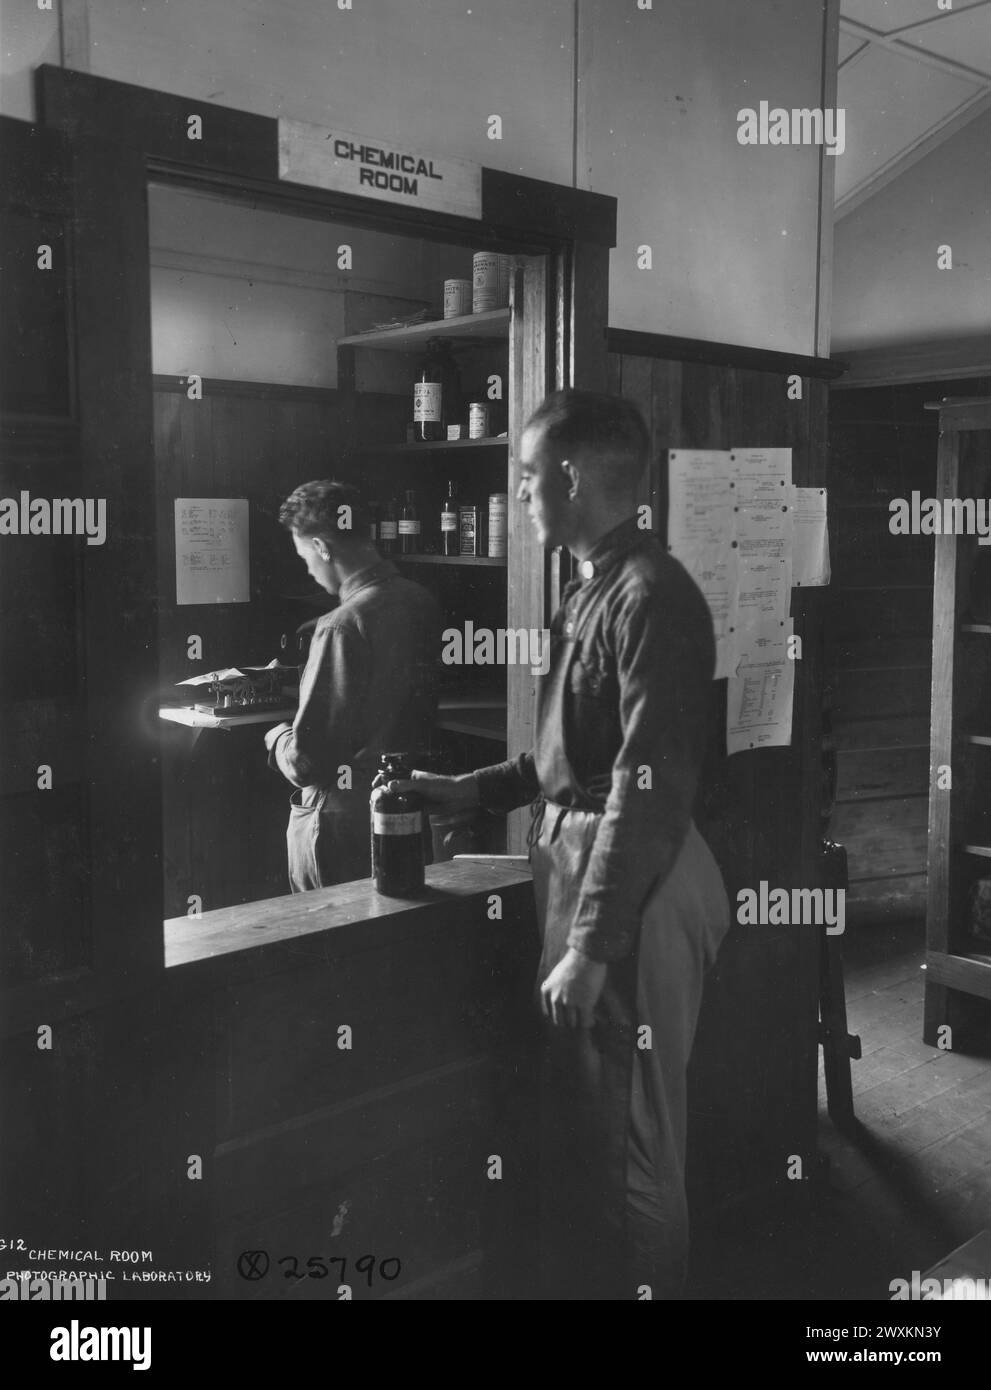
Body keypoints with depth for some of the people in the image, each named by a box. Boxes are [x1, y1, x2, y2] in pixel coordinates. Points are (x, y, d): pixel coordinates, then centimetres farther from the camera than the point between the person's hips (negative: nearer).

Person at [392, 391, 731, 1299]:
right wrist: (471, 790, 17)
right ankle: (575, 1276, 38)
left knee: (625, 1138, 4)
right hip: (577, 860, 10)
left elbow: (650, 786, -22)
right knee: (569, 1119, 21)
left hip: (633, 886, -10)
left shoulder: (650, 595, -18)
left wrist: (591, 945, -22)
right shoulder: (593, 590, 11)